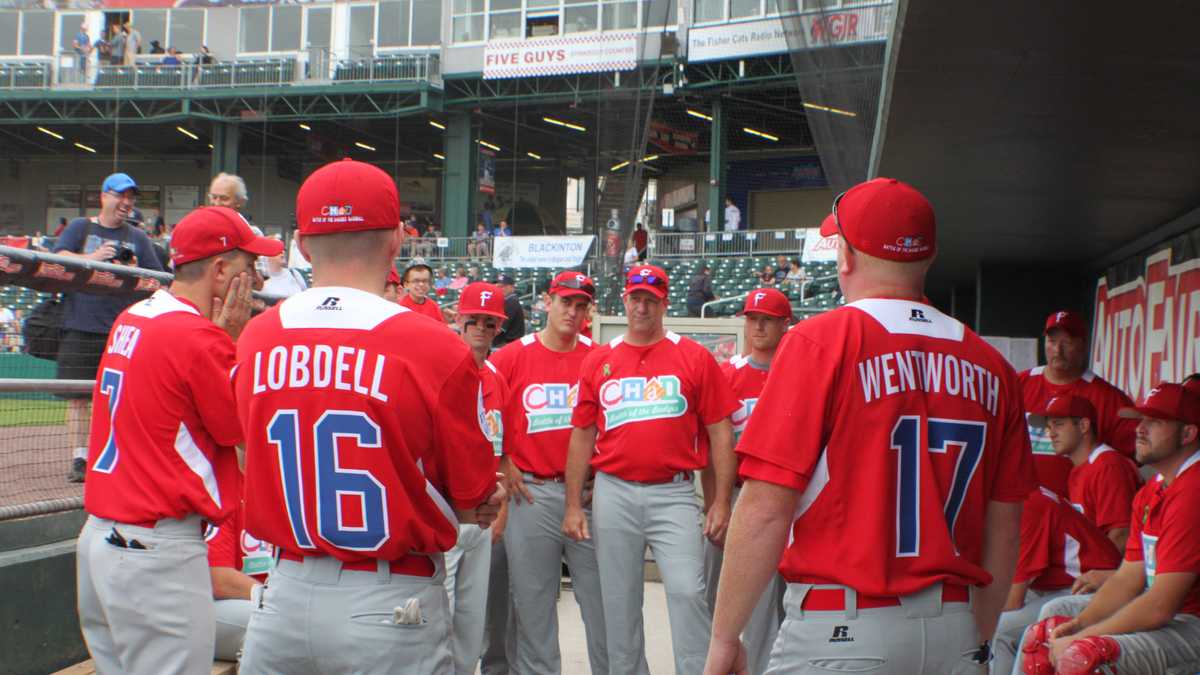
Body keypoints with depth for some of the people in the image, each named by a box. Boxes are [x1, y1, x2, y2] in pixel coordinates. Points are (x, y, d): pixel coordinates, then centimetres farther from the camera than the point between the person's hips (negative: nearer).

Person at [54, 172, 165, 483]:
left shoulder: (138, 237, 15)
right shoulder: (79, 227, 11)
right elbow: (59, 259, -4)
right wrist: (92, 258, -19)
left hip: (123, 329, 1)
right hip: (80, 327, -1)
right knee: (78, 396, 0)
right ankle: (80, 457, 6)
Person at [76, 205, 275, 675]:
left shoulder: (129, 320, 10)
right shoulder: (199, 336, -16)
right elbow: (244, 429, -6)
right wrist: (230, 340, -2)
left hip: (98, 536, 9)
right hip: (157, 556, -9)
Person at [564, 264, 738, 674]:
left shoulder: (694, 357, 4)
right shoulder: (598, 361, 10)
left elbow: (719, 432, 2)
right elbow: (582, 436, 12)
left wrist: (721, 502, -4)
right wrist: (573, 505, 6)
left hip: (674, 494, -2)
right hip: (614, 495, 3)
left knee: (687, 591, -13)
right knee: (619, 602, 8)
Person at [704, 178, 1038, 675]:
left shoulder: (819, 341, -8)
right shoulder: (990, 365, 6)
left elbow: (766, 509, -13)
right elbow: (1004, 527, 10)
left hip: (841, 631, -5)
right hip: (955, 629, 5)